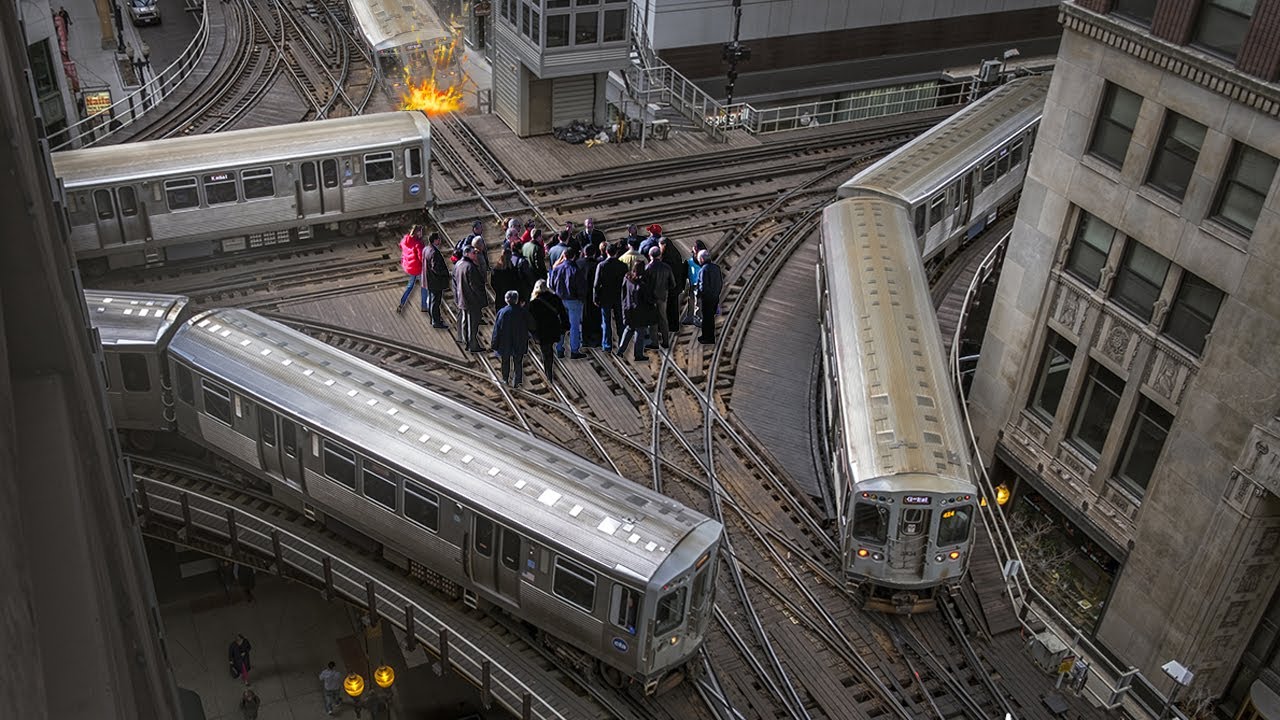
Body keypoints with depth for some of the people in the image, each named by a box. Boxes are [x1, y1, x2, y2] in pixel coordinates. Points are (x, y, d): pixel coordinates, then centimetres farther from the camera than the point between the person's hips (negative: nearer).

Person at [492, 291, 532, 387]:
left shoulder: (502, 312, -14)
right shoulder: (523, 312, -12)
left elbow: (497, 329, -9)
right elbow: (529, 325, -2)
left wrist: (495, 346, -2)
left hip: (505, 343, 0)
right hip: (519, 344, 0)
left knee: (505, 361, 19)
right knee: (518, 362, 12)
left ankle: (506, 379, 31)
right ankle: (517, 382, 13)